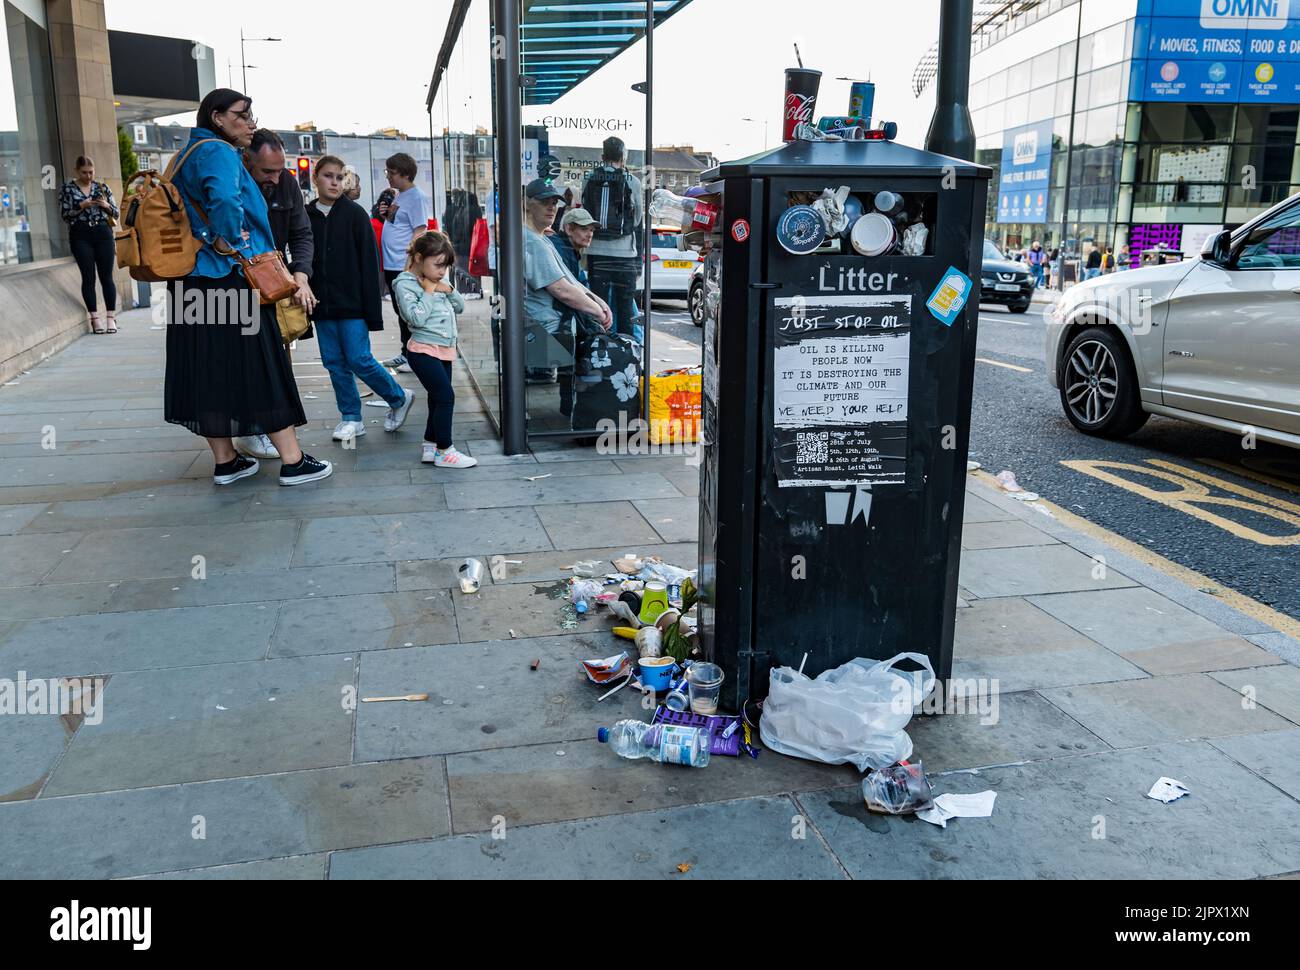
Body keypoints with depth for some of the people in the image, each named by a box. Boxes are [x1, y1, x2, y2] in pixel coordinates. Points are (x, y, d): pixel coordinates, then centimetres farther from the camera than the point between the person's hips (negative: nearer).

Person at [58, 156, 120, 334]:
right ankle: (95, 318, 0)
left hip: (103, 233, 1)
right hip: (80, 236, -1)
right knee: (88, 277, -2)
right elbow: (64, 215, 1)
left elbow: (116, 213, 12)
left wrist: (106, 205, -8)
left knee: (106, 276, -2)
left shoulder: (102, 187, 11)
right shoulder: (67, 188, 6)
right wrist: (81, 206, -13)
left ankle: (111, 317, 0)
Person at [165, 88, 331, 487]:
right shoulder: (218, 153, -12)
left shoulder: (189, 155, 19)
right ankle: (292, 461, 2)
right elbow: (225, 199, -31)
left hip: (196, 284, 9)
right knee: (259, 368, -4)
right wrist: (232, 241, -18)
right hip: (230, 281, -9)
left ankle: (225, 461, 18)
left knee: (210, 371, 10)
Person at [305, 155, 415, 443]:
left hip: (351, 302, -4)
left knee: (359, 359, -6)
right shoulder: (306, 215, 7)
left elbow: (369, 261, -6)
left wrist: (372, 308, -11)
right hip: (322, 304, 4)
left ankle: (399, 398, 16)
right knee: (334, 362, 6)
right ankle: (351, 417, 18)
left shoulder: (355, 213, -3)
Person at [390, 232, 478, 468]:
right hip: (424, 351, -8)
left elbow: (460, 307, 16)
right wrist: (428, 292, -14)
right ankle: (444, 451, -4)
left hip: (445, 350, 8)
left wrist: (449, 290, -1)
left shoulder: (437, 280, 12)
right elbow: (417, 318, -22)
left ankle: (430, 446, 23)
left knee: (438, 400, 12)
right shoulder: (405, 283, -11)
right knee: (446, 396, -12)